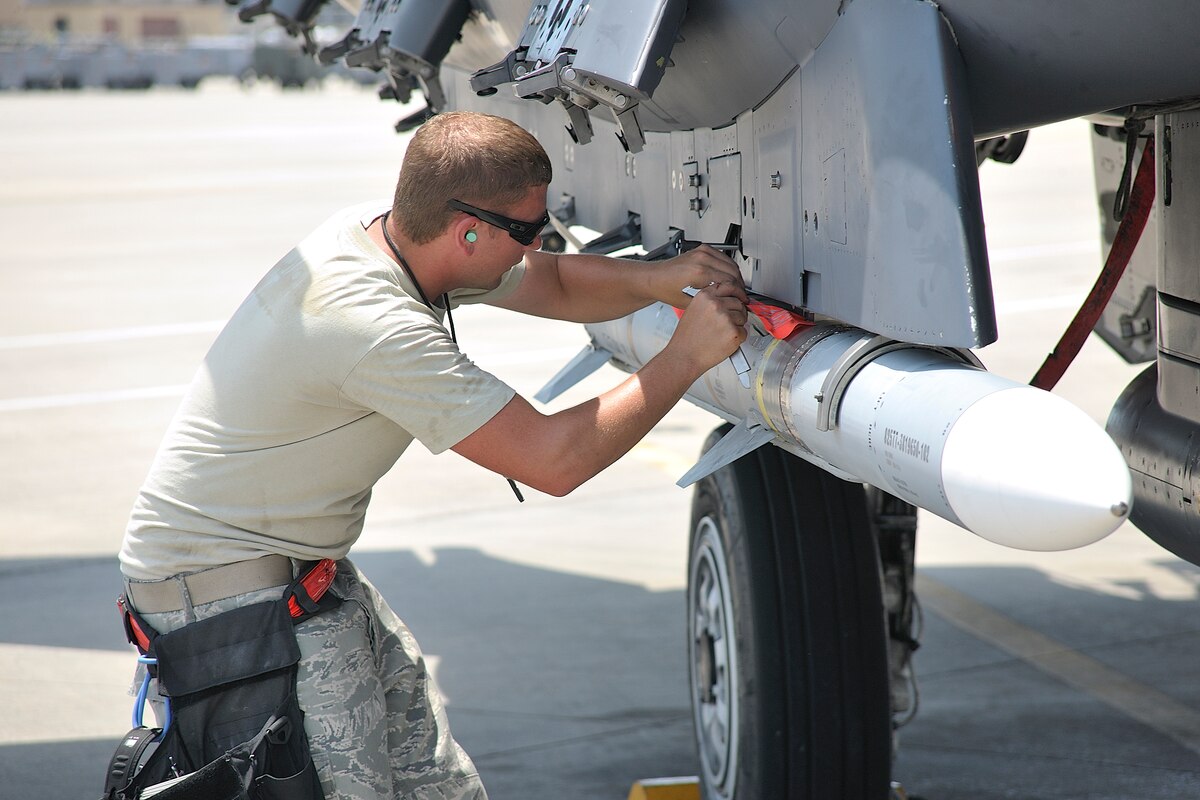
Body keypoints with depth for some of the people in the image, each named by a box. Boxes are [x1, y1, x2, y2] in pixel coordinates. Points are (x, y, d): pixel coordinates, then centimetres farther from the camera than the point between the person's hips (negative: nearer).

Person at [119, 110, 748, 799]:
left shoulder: (385, 230, -1)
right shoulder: (378, 328, -29)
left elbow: (555, 283, 14)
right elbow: (555, 459, -25)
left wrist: (661, 279, -5)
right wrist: (686, 358, -17)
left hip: (312, 566, 9)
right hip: (224, 588, -9)